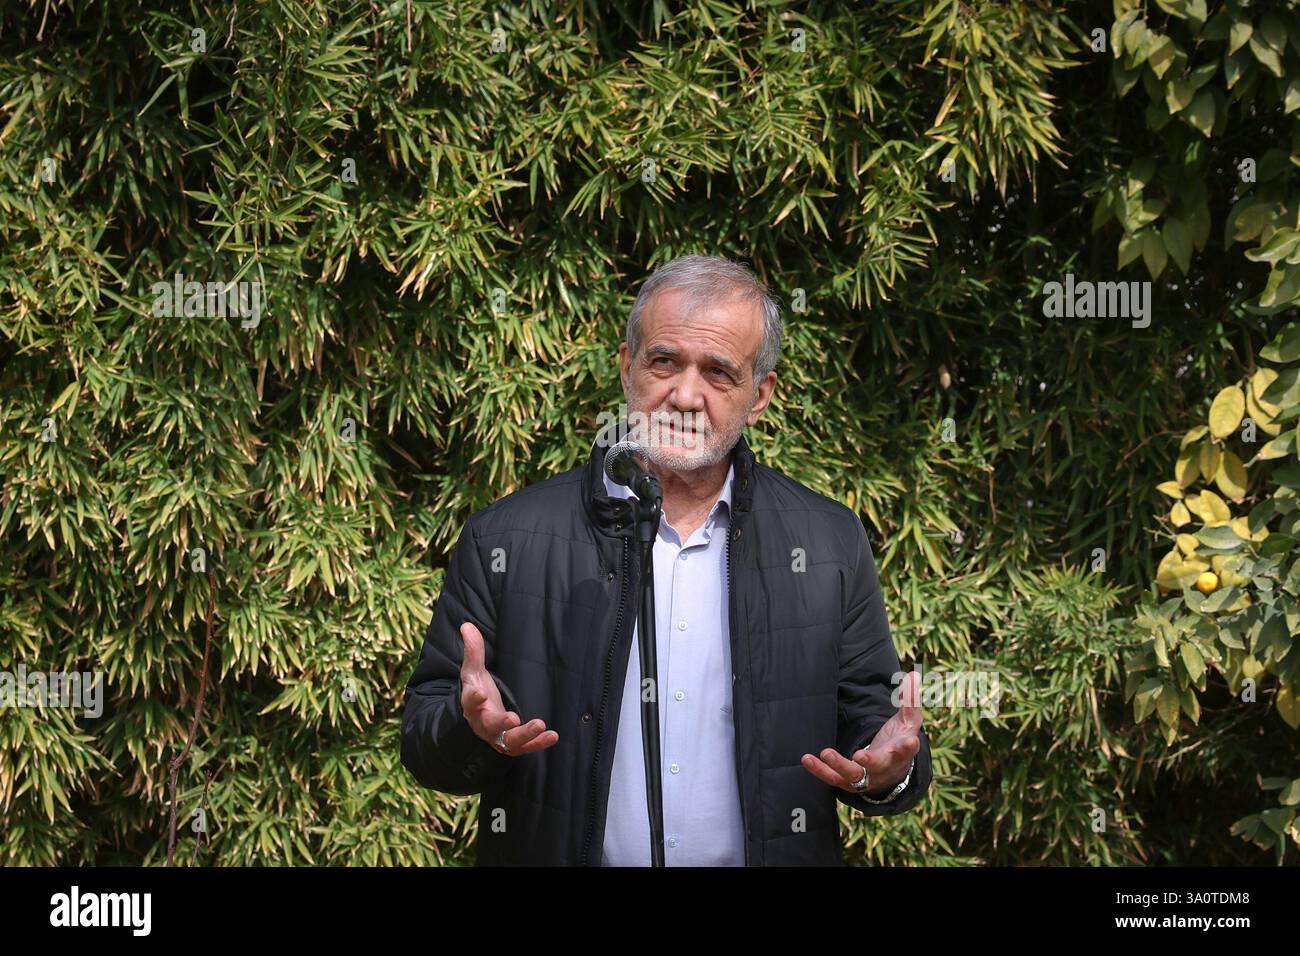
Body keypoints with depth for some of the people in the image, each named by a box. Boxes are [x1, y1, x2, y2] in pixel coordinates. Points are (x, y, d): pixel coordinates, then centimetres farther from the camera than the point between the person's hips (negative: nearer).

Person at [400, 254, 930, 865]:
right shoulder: (504, 539, -2)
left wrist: (889, 774, -16)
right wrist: (473, 729, -21)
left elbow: (869, 721, 5)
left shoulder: (833, 545, 2)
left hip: (767, 850, 1)